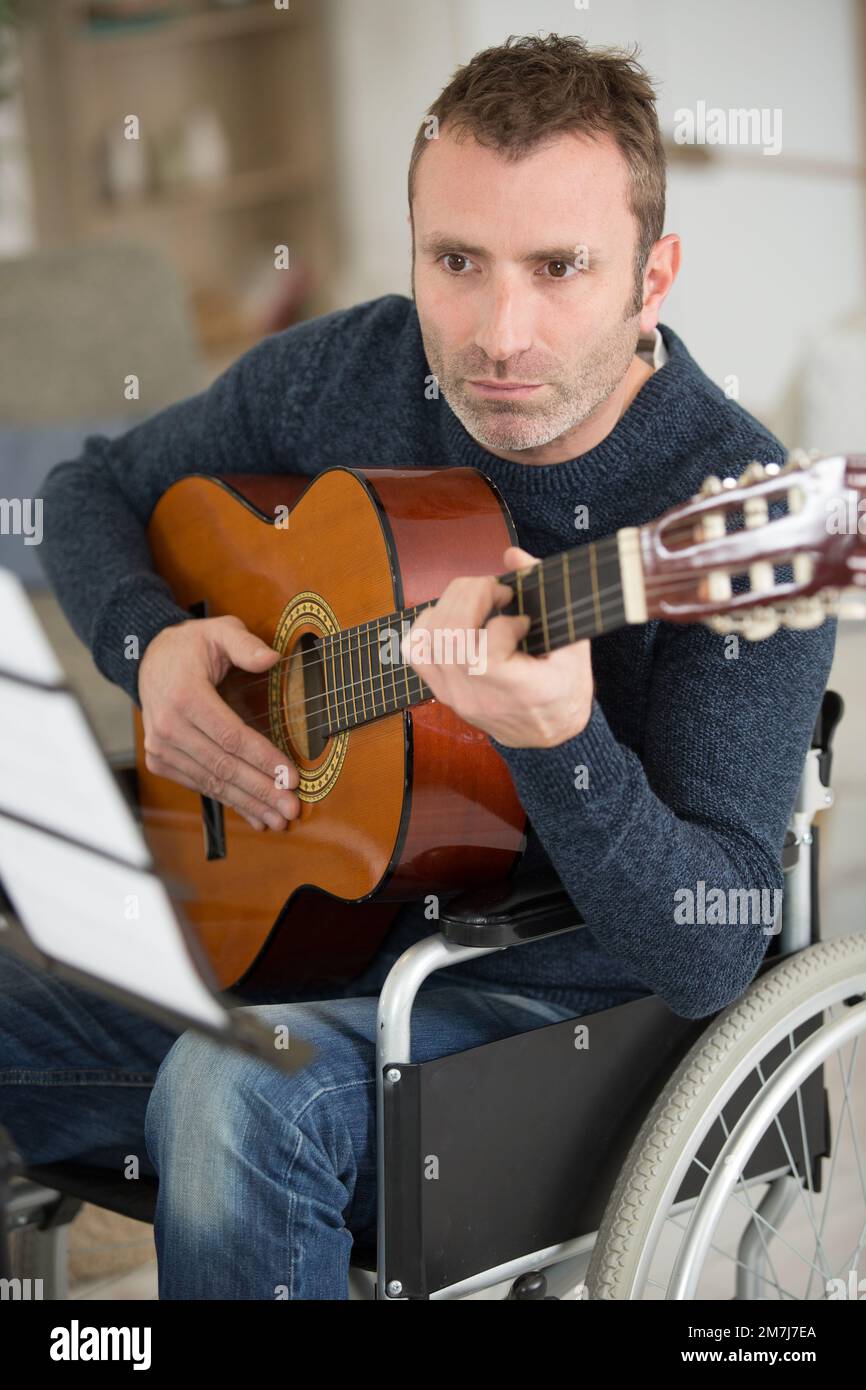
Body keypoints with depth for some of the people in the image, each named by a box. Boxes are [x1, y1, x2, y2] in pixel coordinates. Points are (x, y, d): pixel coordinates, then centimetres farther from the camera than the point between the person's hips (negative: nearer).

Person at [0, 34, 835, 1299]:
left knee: (241, 1089, -33)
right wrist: (149, 648, -8)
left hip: (562, 980, -5)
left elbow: (712, 959, -24)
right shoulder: (344, 373, -4)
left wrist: (557, 743, -43)